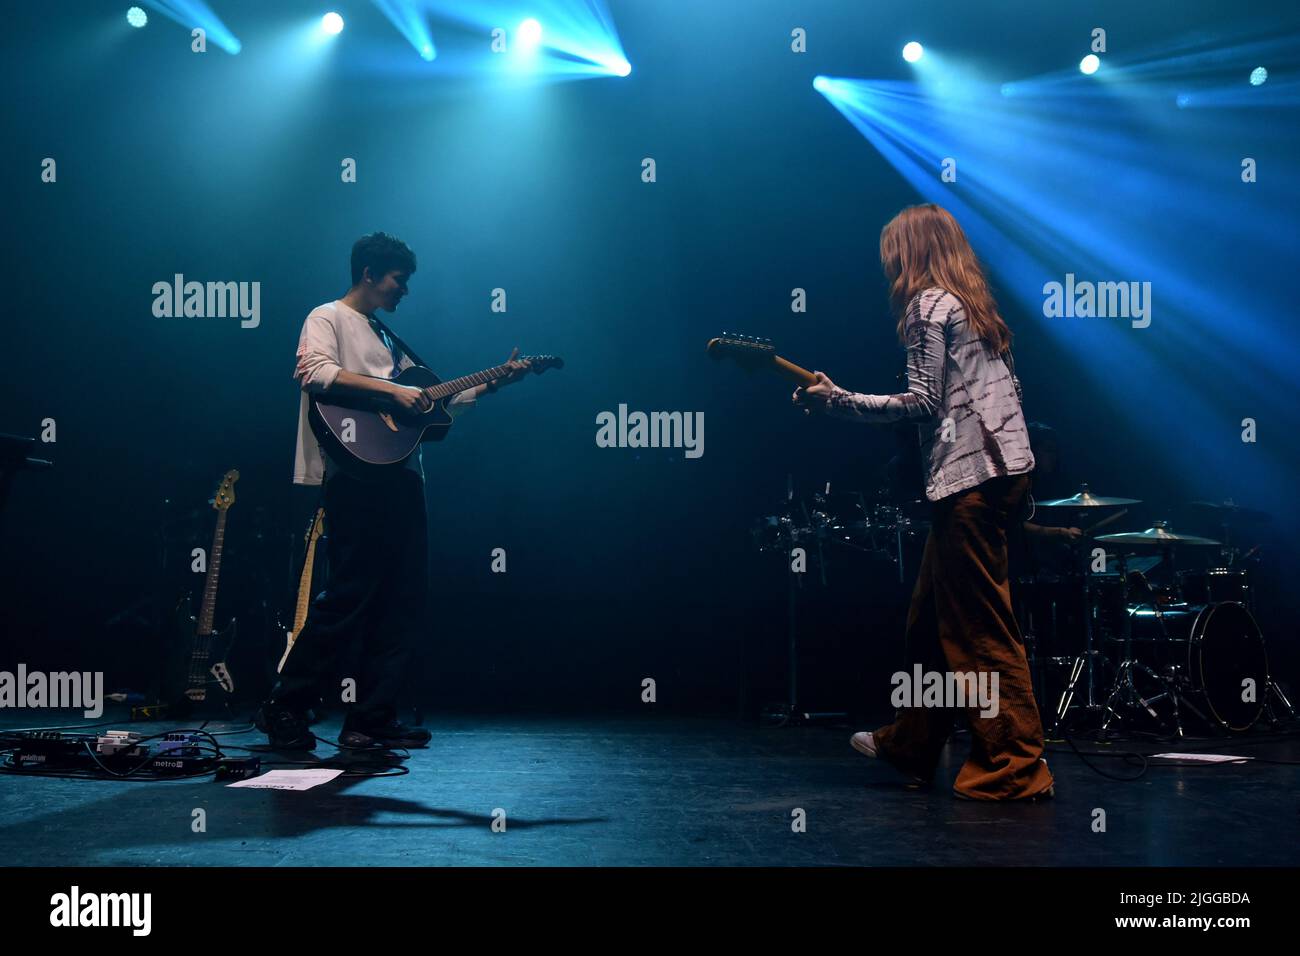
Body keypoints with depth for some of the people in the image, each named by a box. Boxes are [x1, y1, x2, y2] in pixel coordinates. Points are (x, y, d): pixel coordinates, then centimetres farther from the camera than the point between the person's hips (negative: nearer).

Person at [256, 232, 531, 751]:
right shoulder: (328, 319, 1)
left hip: (399, 474, 9)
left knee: (402, 601, 4)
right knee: (349, 595, -12)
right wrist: (391, 390, -22)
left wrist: (493, 383, 17)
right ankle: (284, 709, -3)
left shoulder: (388, 338, 25)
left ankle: (372, 720, 7)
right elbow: (317, 372, -20)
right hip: (355, 472, -9)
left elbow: (432, 401, 24)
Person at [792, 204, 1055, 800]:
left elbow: (924, 402, -13)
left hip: (969, 475, -9)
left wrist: (837, 401, -8)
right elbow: (1008, 387, 22)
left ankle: (1016, 767, -7)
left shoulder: (926, 304, -6)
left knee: (981, 631, -8)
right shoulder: (976, 304, 20)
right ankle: (910, 746, 26)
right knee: (931, 616, 17)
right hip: (1005, 466, 10)